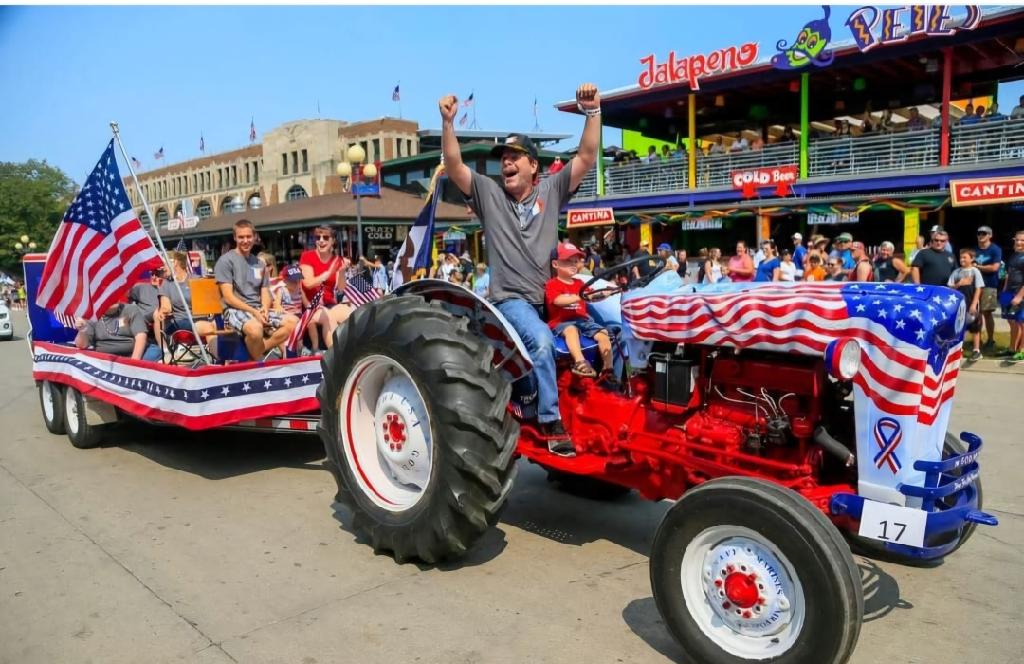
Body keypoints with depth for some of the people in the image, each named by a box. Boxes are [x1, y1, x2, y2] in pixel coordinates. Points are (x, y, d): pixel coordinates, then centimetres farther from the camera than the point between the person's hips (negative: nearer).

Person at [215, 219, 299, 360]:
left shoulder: (259, 263, 18)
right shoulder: (225, 260, -1)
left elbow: (265, 293, 14)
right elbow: (228, 297, -8)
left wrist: (265, 309, -9)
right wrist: (253, 311, -18)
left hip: (258, 310, 6)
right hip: (235, 310, -6)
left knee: (293, 321, -16)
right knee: (255, 328, -39)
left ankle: (258, 349, -21)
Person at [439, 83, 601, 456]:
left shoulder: (551, 191, 8)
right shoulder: (488, 193, 5)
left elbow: (587, 158, -3)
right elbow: (454, 167, -8)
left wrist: (592, 112, -15)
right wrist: (447, 122, -21)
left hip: (549, 298, 5)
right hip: (510, 299, -5)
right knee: (542, 341, -30)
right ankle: (551, 422, -22)